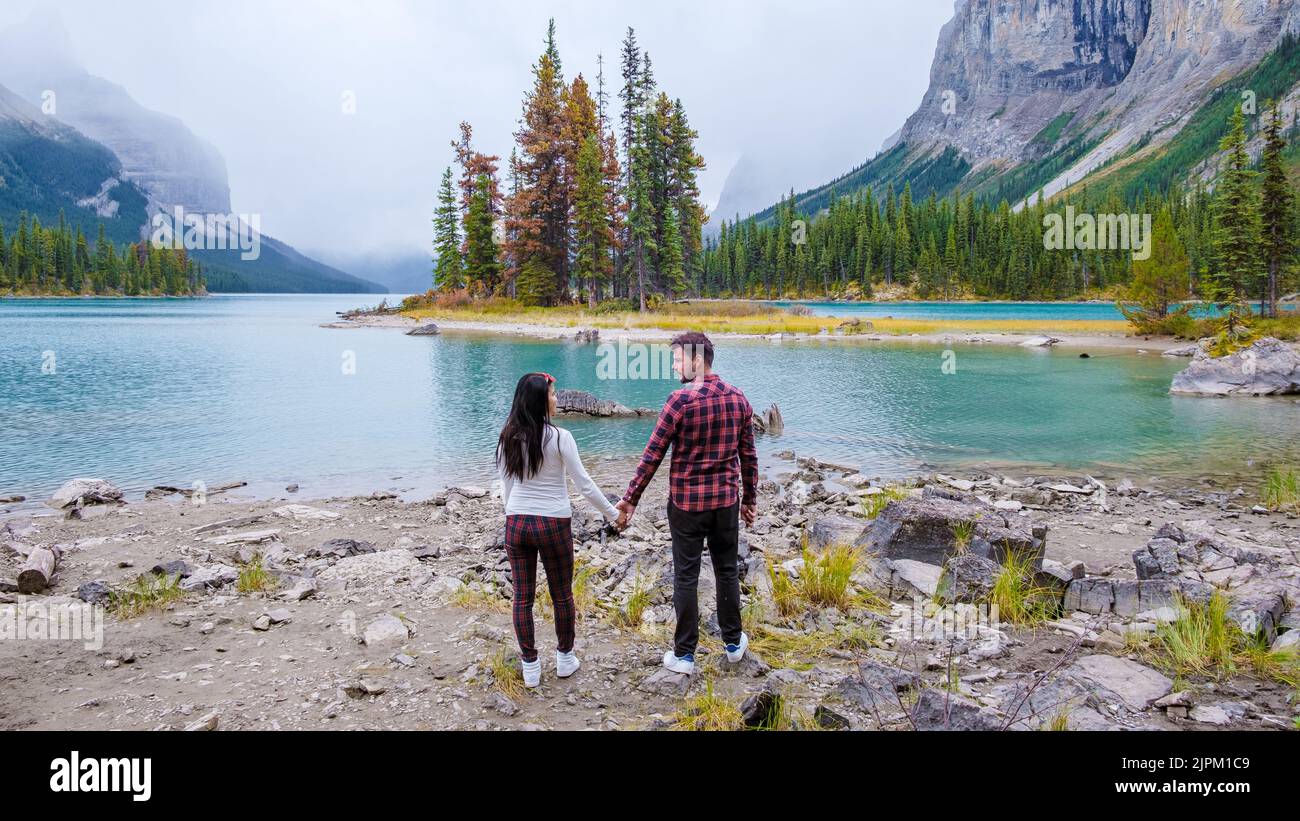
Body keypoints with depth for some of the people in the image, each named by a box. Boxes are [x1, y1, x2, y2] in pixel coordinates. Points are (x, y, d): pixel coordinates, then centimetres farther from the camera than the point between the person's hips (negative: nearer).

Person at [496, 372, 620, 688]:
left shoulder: (508, 438, 0)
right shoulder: (559, 437, -12)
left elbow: (505, 486, 8)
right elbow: (584, 483, -8)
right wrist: (613, 513, 3)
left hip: (516, 524, 4)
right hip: (554, 524, -3)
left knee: (522, 597, 11)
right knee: (562, 595, 14)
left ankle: (530, 667, 19)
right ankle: (565, 658, 29)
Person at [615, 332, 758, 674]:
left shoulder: (681, 400, -15)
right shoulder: (738, 398, 0)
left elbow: (653, 455, -13)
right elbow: (748, 455, 6)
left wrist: (630, 499, -6)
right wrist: (750, 498, 17)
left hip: (686, 503, -4)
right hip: (726, 501, 4)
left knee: (686, 577, 6)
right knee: (727, 571, 17)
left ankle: (684, 655, 15)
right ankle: (734, 643, 30)